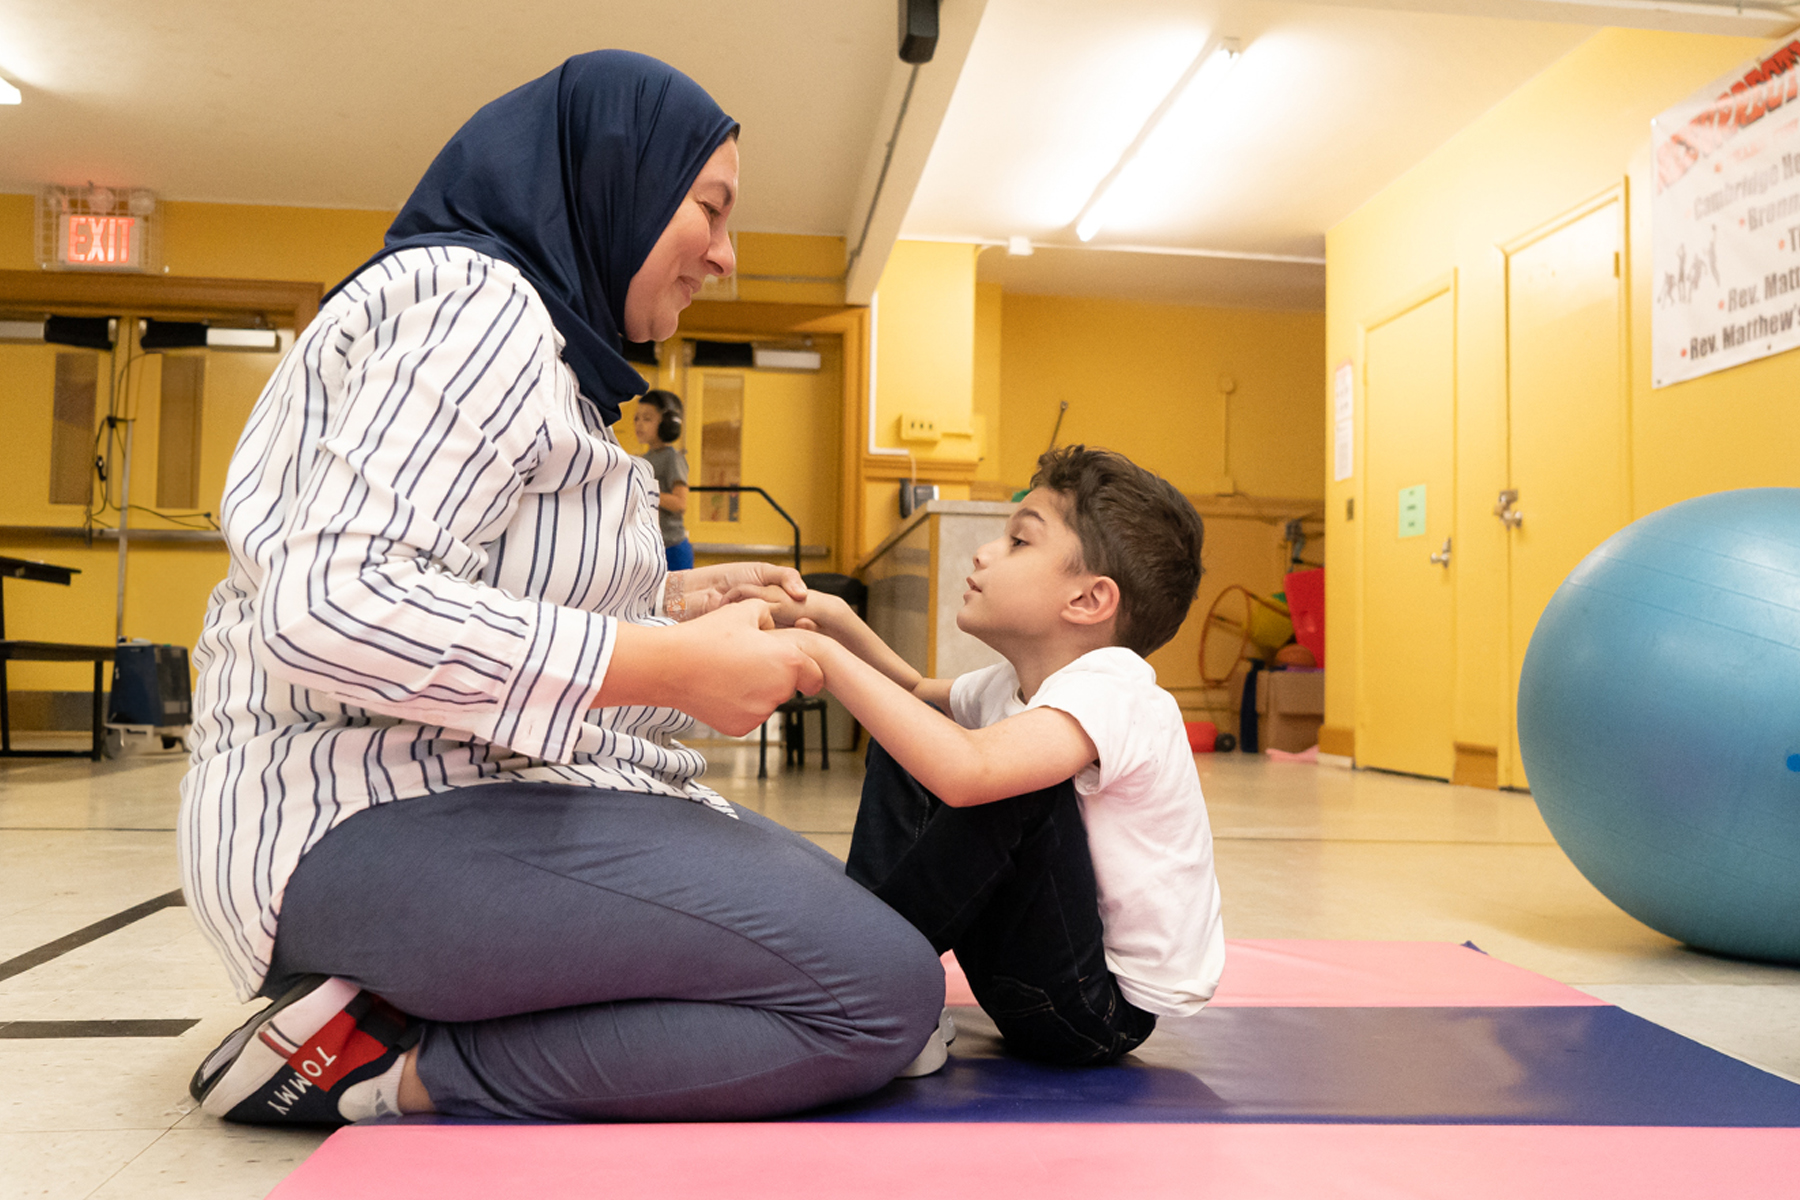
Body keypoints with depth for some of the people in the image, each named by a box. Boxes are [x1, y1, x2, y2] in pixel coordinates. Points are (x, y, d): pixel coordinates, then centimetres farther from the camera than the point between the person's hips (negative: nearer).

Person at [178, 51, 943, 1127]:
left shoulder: (532, 329, 21)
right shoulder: (476, 303, -12)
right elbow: (328, 605, -26)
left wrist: (673, 600, 12)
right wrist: (669, 665, -22)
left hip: (474, 791, 11)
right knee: (886, 992, -19)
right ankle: (399, 1069, -11)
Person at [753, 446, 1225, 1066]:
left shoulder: (1113, 690, -25)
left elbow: (967, 770, -44)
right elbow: (917, 691, 22)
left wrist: (826, 654, -34)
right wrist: (834, 618, 2)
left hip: (1108, 1008, -8)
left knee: (1007, 784, -33)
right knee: (903, 744, 5)